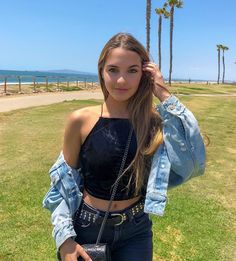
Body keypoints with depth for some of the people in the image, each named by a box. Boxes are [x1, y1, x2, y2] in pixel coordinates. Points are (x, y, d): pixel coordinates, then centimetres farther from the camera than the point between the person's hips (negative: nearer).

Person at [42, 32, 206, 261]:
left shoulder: (152, 120, -10)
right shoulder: (81, 120, -14)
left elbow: (192, 163, -25)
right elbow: (64, 180, -5)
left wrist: (165, 97, -24)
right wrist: (64, 237, -9)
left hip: (136, 230, 2)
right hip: (87, 227, -1)